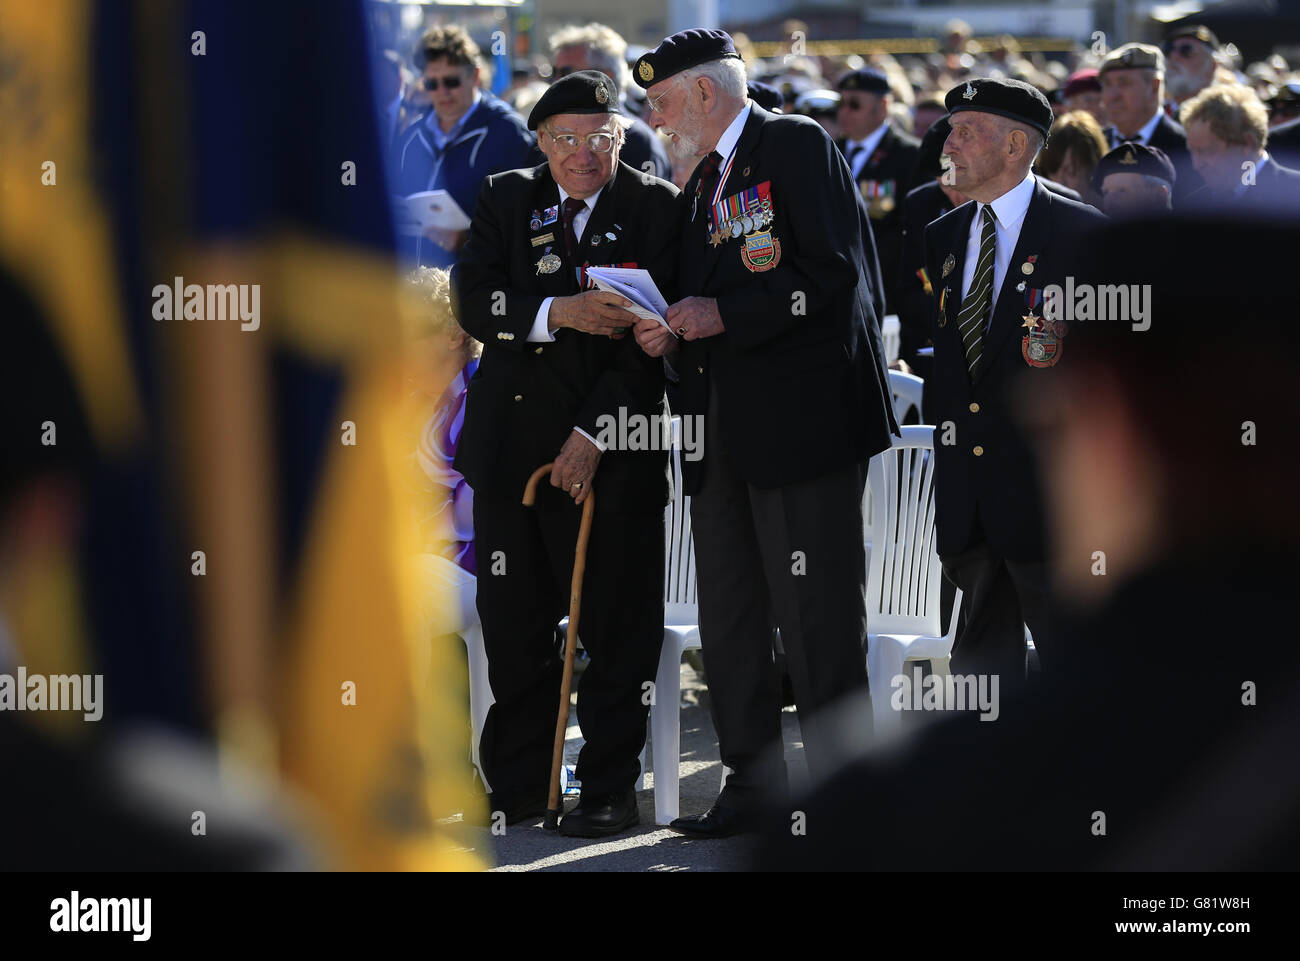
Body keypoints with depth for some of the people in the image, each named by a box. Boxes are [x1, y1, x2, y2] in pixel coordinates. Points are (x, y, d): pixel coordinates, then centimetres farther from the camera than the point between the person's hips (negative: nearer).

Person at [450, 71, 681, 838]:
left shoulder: (656, 210, 0)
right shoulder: (506, 202, 10)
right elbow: (475, 303, -3)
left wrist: (594, 433, -13)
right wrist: (560, 311, -20)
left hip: (613, 452, -3)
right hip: (512, 447, 3)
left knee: (616, 630, -1)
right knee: (513, 627, 7)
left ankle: (610, 790, 8)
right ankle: (520, 784, 17)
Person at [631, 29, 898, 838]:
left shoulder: (798, 147, -6)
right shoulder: (706, 180, 21)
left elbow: (833, 272, -16)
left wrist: (726, 315, -17)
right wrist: (674, 335, 4)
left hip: (801, 409, -9)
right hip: (725, 425, 9)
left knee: (816, 615, -7)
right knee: (728, 613, 10)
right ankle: (753, 786, 16)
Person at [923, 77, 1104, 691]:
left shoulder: (1081, 233, -6)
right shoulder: (943, 238, 14)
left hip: (1047, 488, -6)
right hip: (966, 493, 6)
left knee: (1069, 668, -2)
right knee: (982, 663, 11)